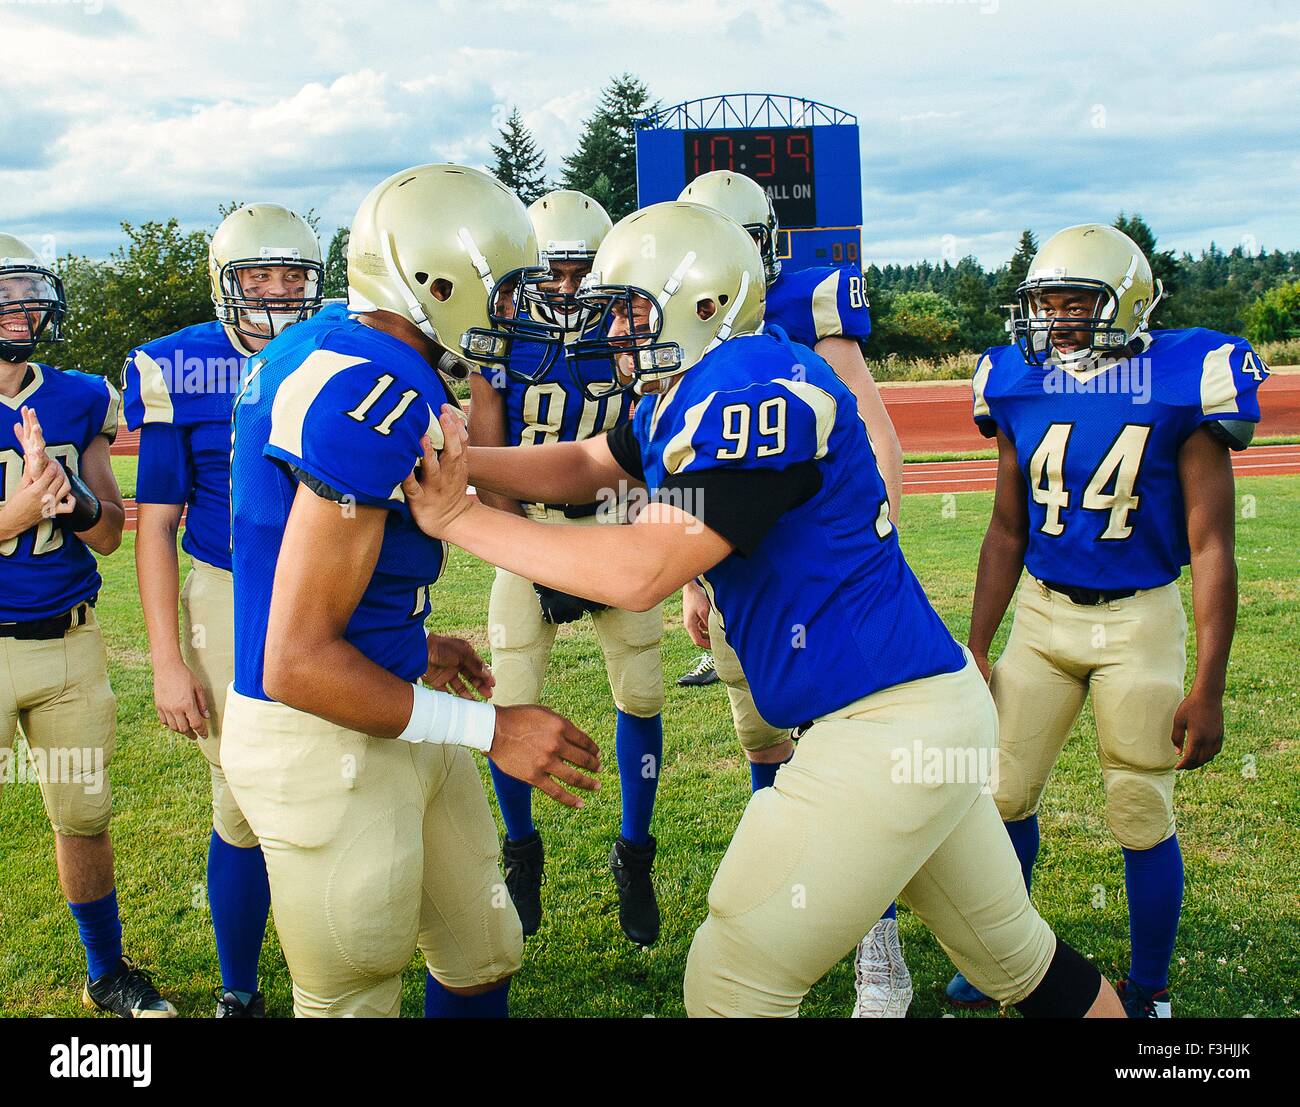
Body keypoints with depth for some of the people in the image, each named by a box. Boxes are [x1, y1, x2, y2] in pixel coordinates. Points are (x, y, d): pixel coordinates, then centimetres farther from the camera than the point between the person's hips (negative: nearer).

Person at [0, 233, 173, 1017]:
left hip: (71, 642, 3)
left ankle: (109, 975, 33)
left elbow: (109, 536, 3)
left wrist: (71, 492, -17)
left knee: (85, 817, 14)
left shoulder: (80, 403, 3)